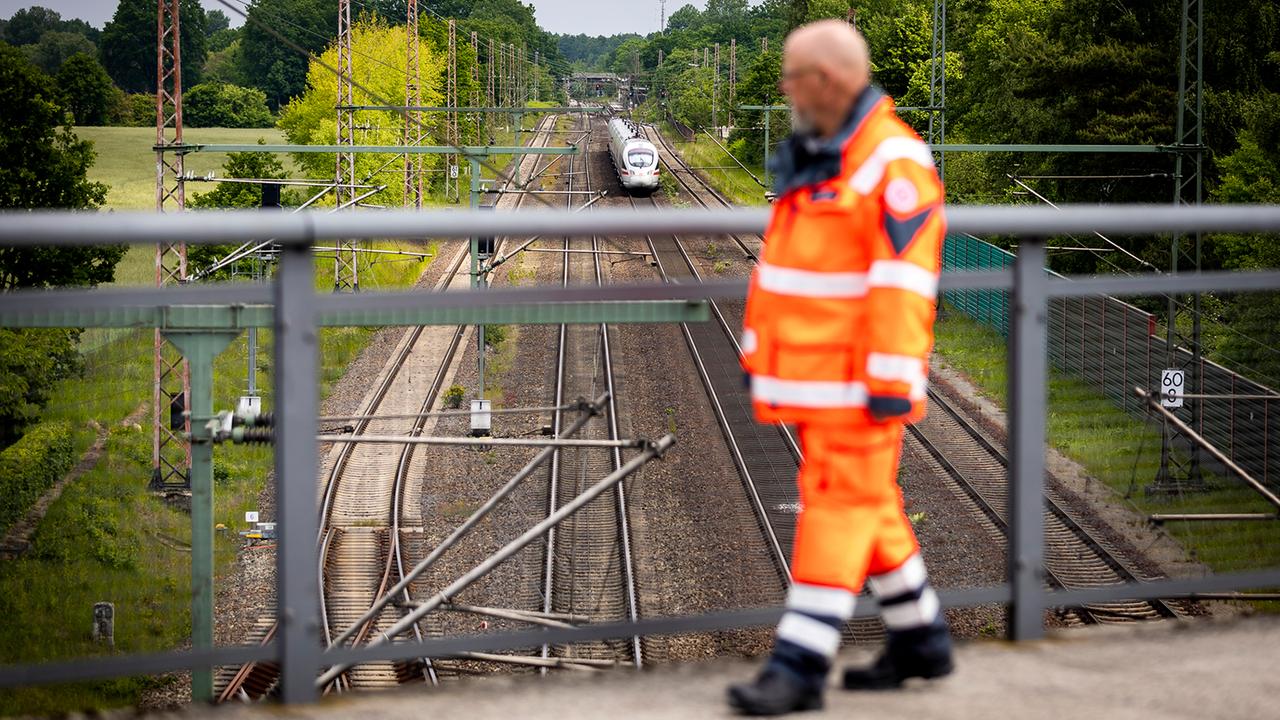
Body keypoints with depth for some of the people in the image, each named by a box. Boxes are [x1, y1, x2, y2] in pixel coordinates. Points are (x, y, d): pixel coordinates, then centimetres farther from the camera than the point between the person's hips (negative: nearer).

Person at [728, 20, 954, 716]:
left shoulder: (893, 162, -15)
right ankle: (920, 639, 27)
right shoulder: (809, 156, 14)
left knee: (839, 503, -7)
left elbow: (904, 281, -19)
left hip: (858, 381, -9)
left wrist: (893, 380, -22)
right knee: (866, 501, 15)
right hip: (811, 372, 9)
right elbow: (785, 263, 19)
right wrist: (760, 350, 18)